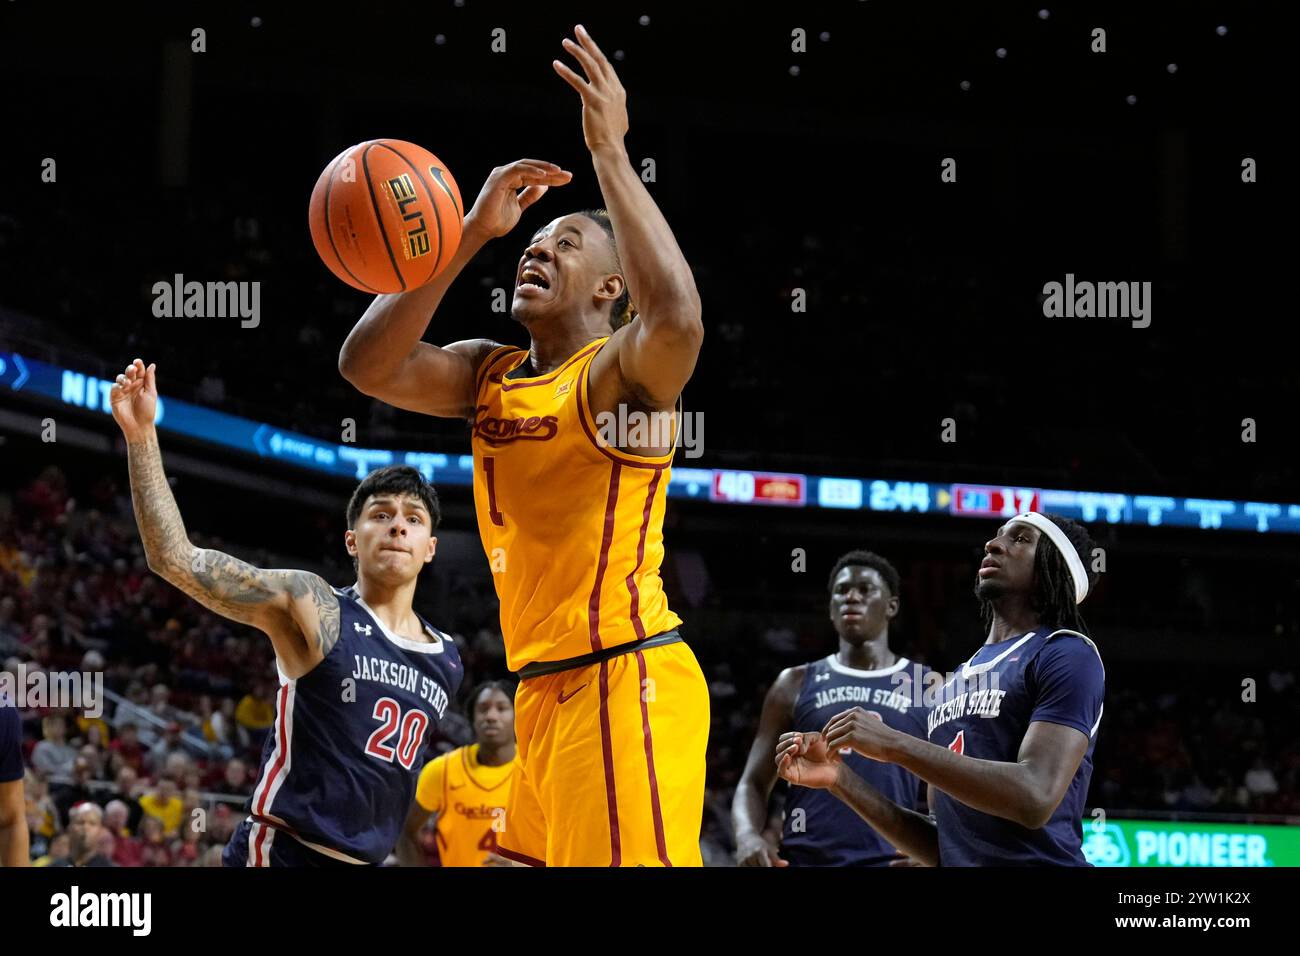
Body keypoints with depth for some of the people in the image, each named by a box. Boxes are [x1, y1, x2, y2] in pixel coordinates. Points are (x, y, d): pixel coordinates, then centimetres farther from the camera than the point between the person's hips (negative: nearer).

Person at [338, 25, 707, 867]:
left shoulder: (620, 370, -7)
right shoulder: (488, 374, 15)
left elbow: (676, 321, -31)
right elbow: (369, 366, 1)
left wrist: (610, 150, -26)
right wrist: (472, 232, -4)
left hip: (624, 680, -9)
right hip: (544, 687, 9)